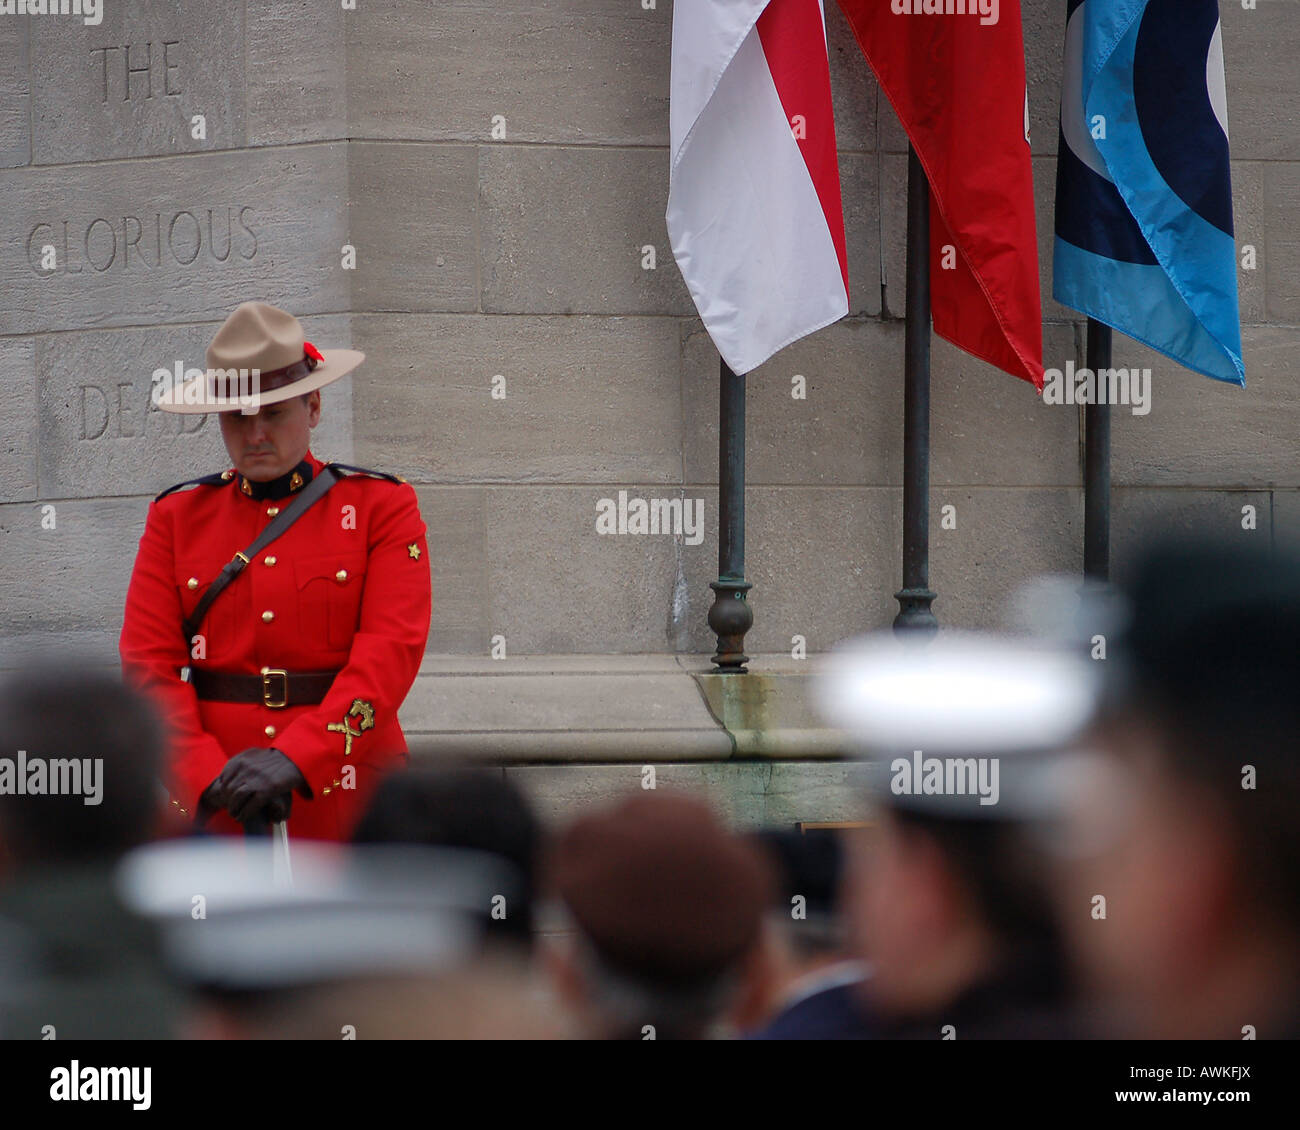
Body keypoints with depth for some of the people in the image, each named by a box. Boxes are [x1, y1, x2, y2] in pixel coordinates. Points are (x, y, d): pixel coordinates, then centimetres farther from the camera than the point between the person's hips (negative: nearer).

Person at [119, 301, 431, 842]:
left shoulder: (382, 506, 5)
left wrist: (293, 760, -20)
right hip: (212, 810, 1)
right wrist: (210, 776, -14)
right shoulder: (176, 517, 11)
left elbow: (393, 650, -7)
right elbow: (148, 661, 3)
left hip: (346, 800, -1)